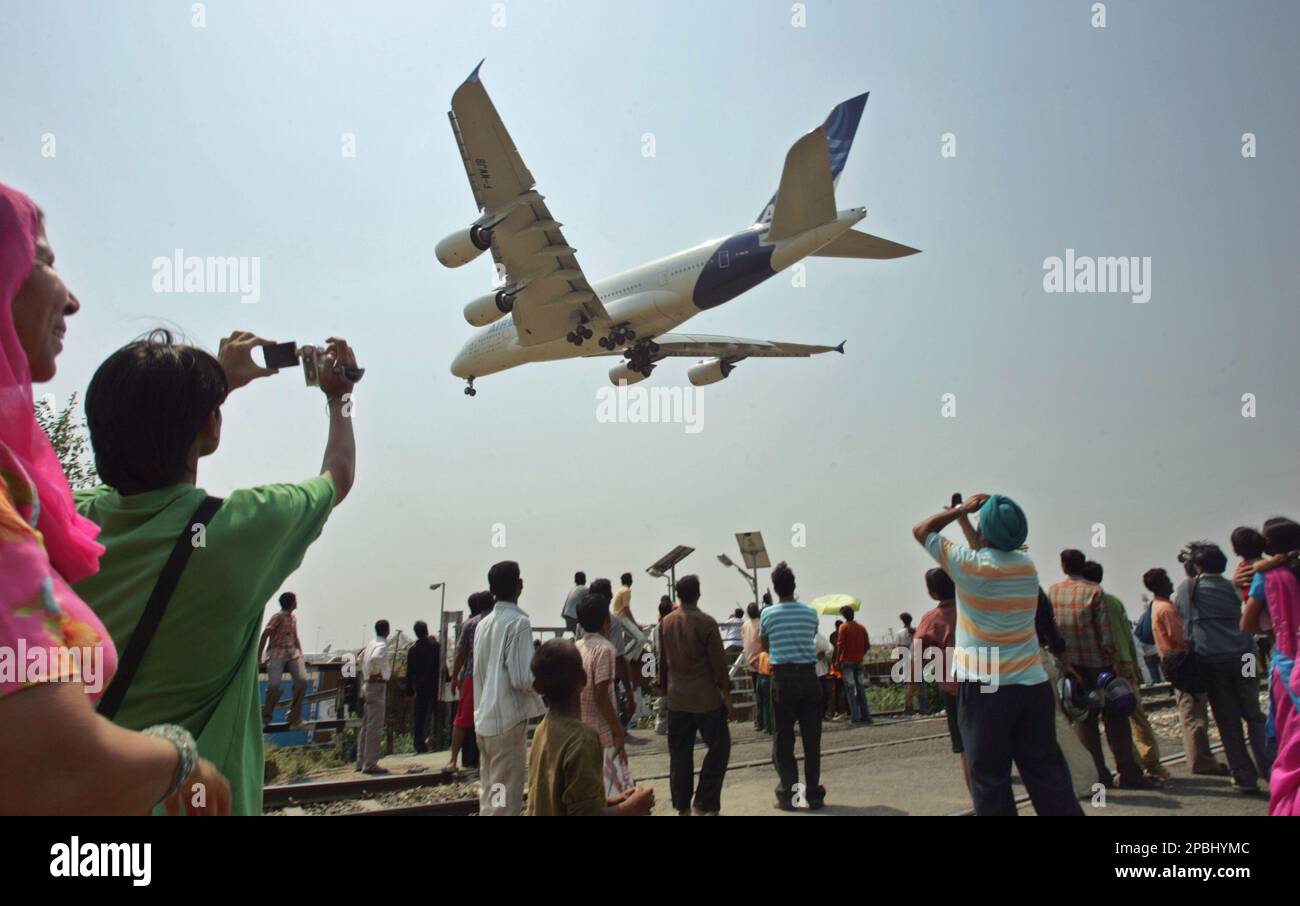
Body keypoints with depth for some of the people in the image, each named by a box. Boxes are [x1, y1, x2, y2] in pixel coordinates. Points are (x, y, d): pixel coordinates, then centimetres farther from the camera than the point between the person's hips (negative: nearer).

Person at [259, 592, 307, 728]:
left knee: (302, 680, -18)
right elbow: (264, 636, -6)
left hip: (292, 654, 5)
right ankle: (265, 717, 0)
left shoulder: (293, 618, 16)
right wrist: (259, 658, -8)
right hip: (276, 655, -5)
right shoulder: (279, 617, -5)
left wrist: (301, 654, 16)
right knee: (274, 685, -23)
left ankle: (294, 717, -6)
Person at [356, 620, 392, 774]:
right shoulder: (382, 646, -14)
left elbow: (362, 656, 27)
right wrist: (375, 673, -17)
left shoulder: (371, 644, 12)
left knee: (366, 726, 14)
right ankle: (370, 764, -8)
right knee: (375, 727, -8)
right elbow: (374, 659, -33)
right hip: (378, 685, -9)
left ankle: (361, 762, 20)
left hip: (367, 685, 9)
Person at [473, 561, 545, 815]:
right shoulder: (519, 622, -13)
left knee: (489, 797, 14)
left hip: (484, 719, 7)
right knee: (506, 801, -2)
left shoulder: (484, 623, 9)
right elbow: (524, 679, -18)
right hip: (509, 720, -7)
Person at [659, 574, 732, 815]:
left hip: (676, 697, 5)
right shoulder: (706, 623, -12)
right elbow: (718, 661, -11)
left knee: (679, 753, 10)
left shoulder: (665, 623, 4)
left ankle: (682, 806, 13)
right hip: (705, 697, -5)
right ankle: (703, 803, 1)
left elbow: (662, 660, 11)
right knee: (719, 747, 6)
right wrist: (726, 693, -3)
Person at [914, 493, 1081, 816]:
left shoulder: (969, 565, -10)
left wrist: (961, 509, 12)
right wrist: (963, 520, 37)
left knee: (990, 780, 3)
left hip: (984, 687, -5)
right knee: (1049, 777, 10)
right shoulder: (1026, 564, 5)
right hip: (1033, 685, 5)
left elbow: (921, 531, 5)